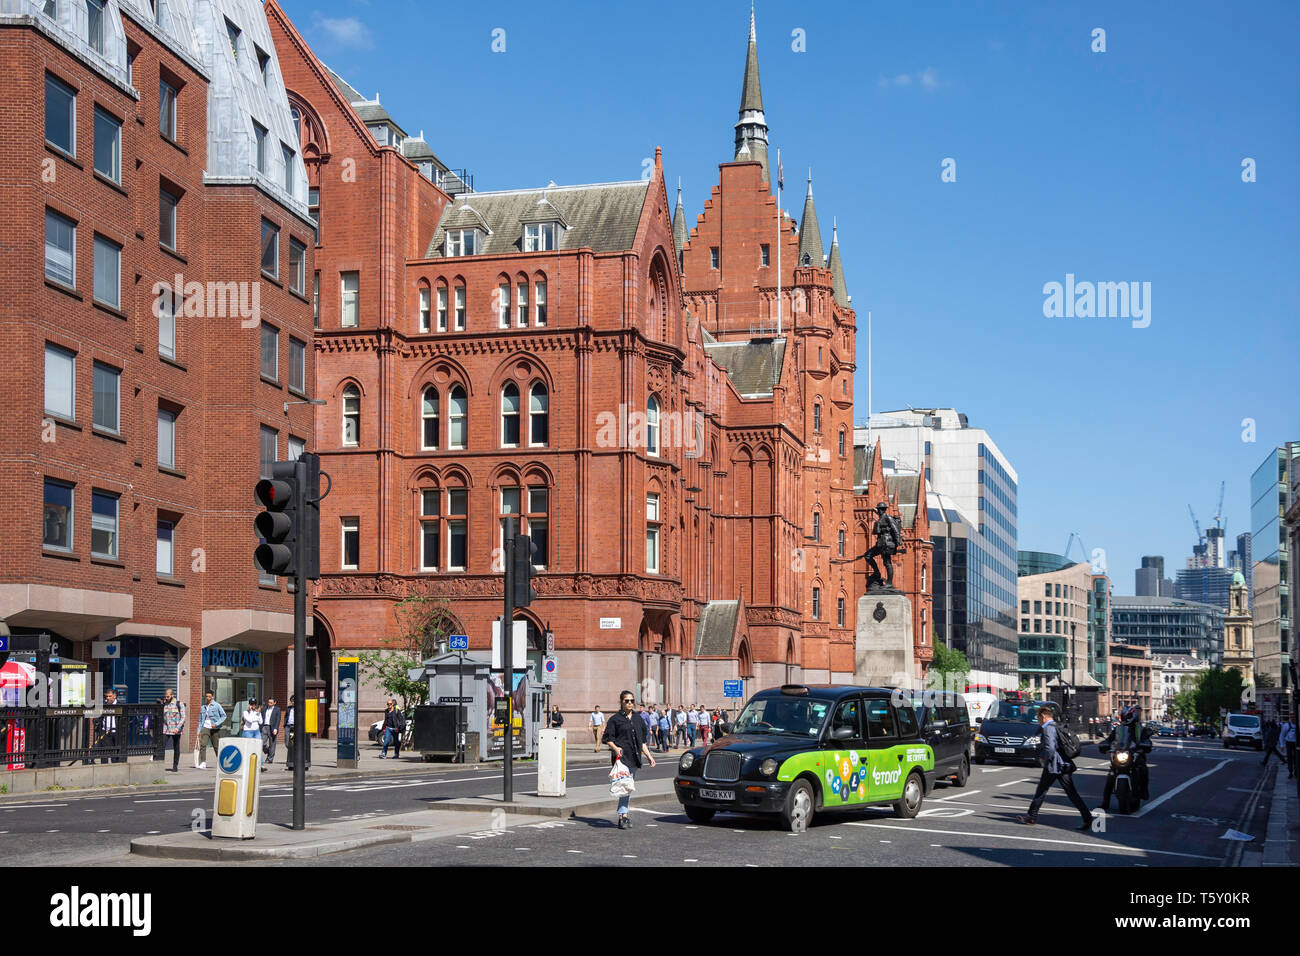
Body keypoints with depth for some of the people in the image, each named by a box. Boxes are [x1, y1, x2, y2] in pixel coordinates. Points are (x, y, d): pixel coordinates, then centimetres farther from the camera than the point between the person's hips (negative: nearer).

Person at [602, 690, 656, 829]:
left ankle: (623, 815, 14)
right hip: (621, 756, -6)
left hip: (634, 757, 6)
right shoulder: (615, 719, 0)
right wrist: (615, 748, -18)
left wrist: (649, 756, 17)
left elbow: (642, 741, 22)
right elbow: (607, 739, -1)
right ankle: (623, 815, -16)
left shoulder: (637, 719, 16)